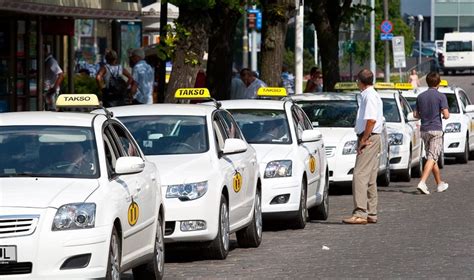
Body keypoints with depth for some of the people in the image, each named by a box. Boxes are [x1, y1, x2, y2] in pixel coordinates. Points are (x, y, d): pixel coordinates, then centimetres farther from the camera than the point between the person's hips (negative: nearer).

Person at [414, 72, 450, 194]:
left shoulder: (420, 97, 6)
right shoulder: (441, 96, -9)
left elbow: (416, 114, 8)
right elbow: (446, 115, -14)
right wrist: (445, 116, 8)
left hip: (424, 130, 5)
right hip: (436, 130, -5)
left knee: (432, 157, 15)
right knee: (432, 158, -9)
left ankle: (440, 184, 25)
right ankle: (422, 183, -24)